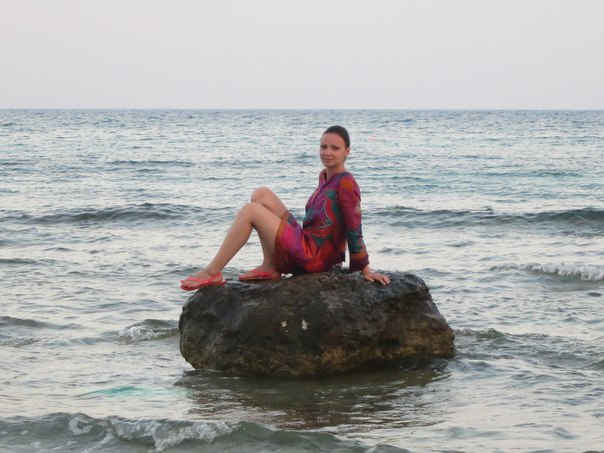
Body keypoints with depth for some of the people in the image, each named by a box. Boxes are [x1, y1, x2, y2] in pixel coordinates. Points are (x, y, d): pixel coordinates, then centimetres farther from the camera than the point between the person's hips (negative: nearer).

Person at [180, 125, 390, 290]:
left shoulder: (346, 184, -14)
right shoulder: (324, 177, 13)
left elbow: (354, 230, -14)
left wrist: (365, 270, -11)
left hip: (314, 257, -9)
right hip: (304, 243, 9)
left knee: (249, 211, -12)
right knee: (261, 194, 9)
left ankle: (212, 273, -9)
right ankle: (270, 268, 0)